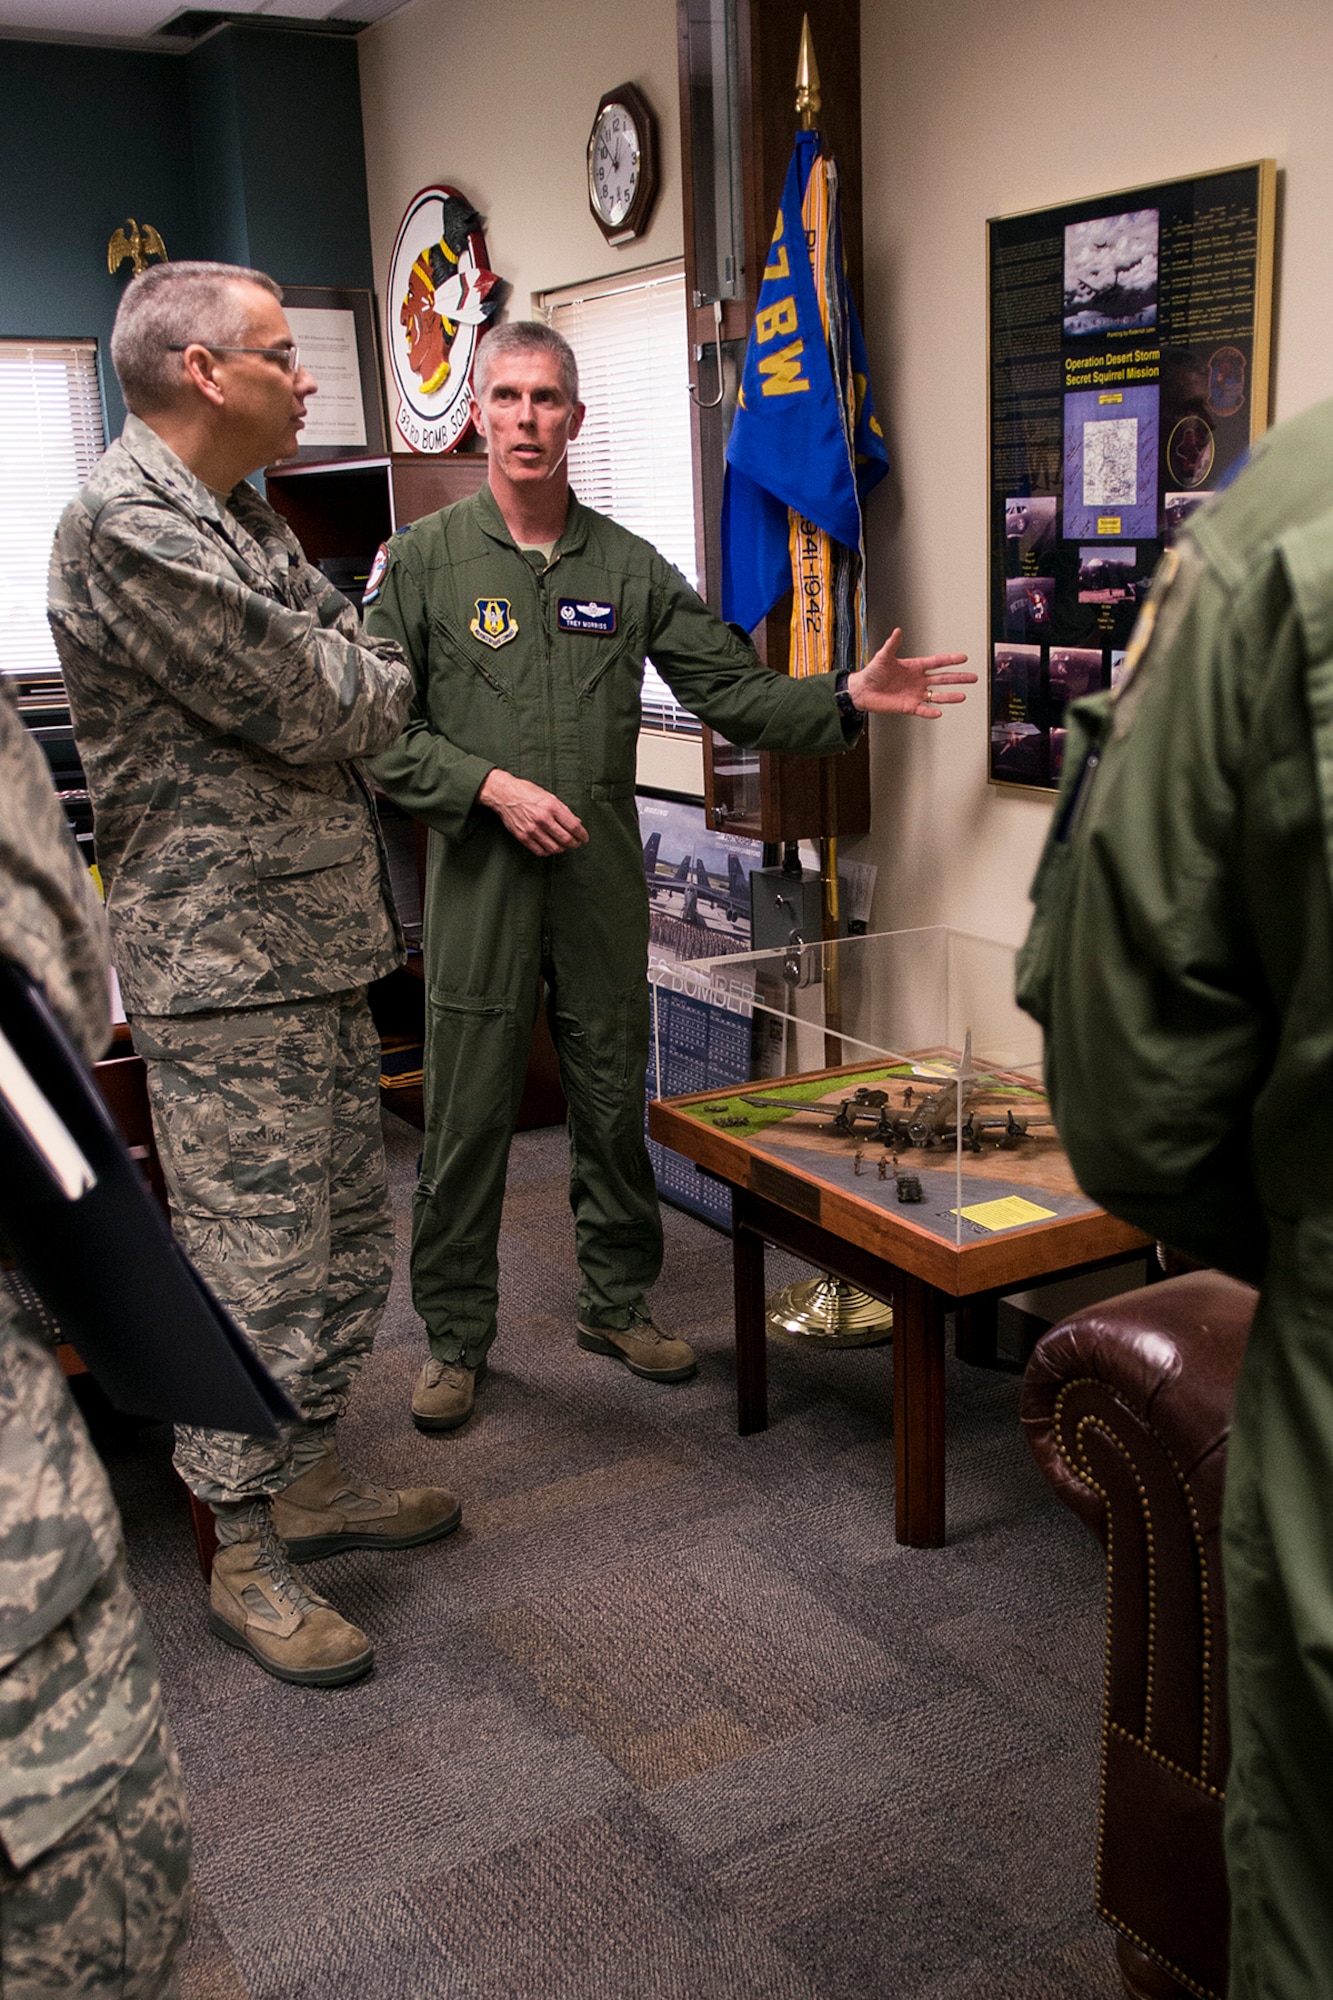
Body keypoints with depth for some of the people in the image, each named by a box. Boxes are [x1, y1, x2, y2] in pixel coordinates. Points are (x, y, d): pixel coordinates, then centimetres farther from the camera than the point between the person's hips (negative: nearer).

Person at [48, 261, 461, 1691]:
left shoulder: (244, 521, 17)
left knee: (345, 1235, 16)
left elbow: (364, 675, 19)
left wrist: (335, 683, -2)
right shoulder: (127, 527, -16)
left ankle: (309, 1479, 31)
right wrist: (366, 682, 3)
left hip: (317, 941, 10)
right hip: (222, 963, -10)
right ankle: (246, 1557, 14)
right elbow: (316, 710, -17)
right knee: (257, 1263, -2)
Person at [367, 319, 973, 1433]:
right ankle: (456, 1336, 18)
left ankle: (619, 1302, 29)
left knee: (614, 1099, 11)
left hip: (603, 878, 3)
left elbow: (732, 690, 7)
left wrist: (849, 700, -5)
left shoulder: (629, 567, 10)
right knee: (468, 1113, 2)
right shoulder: (422, 562, 2)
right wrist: (491, 785, -14)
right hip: (479, 879, -3)